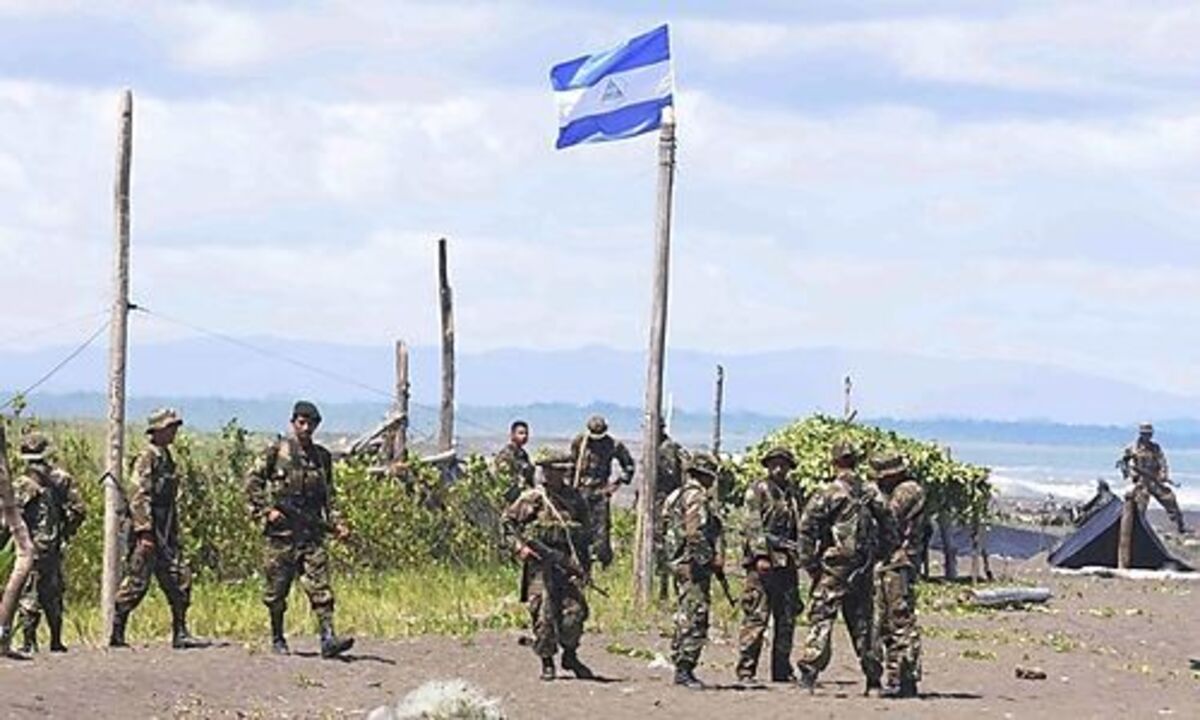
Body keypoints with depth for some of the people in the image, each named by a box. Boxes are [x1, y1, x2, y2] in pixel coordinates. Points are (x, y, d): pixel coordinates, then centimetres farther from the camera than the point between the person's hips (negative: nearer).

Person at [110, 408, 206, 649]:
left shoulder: (167, 459, 17)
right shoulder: (148, 459, -11)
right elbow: (139, 497, -18)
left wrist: (175, 535, 21)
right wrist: (145, 532, -24)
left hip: (165, 535, 9)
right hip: (148, 531, -9)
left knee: (180, 580, 4)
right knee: (136, 583, -5)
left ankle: (180, 634, 6)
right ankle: (117, 634, 1)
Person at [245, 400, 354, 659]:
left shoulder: (322, 457, 13)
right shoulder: (276, 451, 1)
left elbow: (328, 494, 17)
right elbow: (252, 483, 1)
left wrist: (336, 523, 3)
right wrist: (266, 511, -9)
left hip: (312, 532, 3)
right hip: (281, 532, -3)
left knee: (320, 587, -9)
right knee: (277, 589, 5)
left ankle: (328, 638, -16)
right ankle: (277, 639, 19)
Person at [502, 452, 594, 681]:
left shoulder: (575, 499, 12)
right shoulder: (531, 499, 0)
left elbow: (585, 533, 19)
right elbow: (507, 522, 4)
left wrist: (585, 564, 13)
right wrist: (520, 547, -10)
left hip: (568, 563, 3)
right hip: (540, 564, -3)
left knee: (575, 611, -6)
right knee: (544, 615, -4)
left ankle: (570, 655, 14)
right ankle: (547, 662, 8)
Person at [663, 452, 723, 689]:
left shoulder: (677, 496, 19)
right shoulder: (697, 496, -12)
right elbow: (695, 533, -21)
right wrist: (713, 559, -16)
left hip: (679, 562, 11)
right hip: (695, 564, -11)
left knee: (686, 617, 16)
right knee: (696, 617, -11)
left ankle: (681, 667, 19)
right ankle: (685, 669, -14)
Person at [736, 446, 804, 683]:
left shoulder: (794, 493, 18)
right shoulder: (757, 490, 0)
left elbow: (801, 528, 21)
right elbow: (753, 525, -9)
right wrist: (761, 555, -19)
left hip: (788, 563, 6)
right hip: (763, 561, -6)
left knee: (787, 619, 7)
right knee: (756, 618, -8)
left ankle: (782, 670, 13)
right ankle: (746, 669, -7)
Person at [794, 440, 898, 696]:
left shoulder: (829, 492, -8)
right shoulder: (872, 493, 7)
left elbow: (807, 526, -12)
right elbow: (889, 528, 8)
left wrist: (809, 562, -5)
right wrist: (879, 556, 15)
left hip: (834, 565, -5)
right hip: (863, 568, 5)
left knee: (821, 618, -5)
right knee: (861, 622, 12)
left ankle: (809, 672, -17)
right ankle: (873, 681, 13)